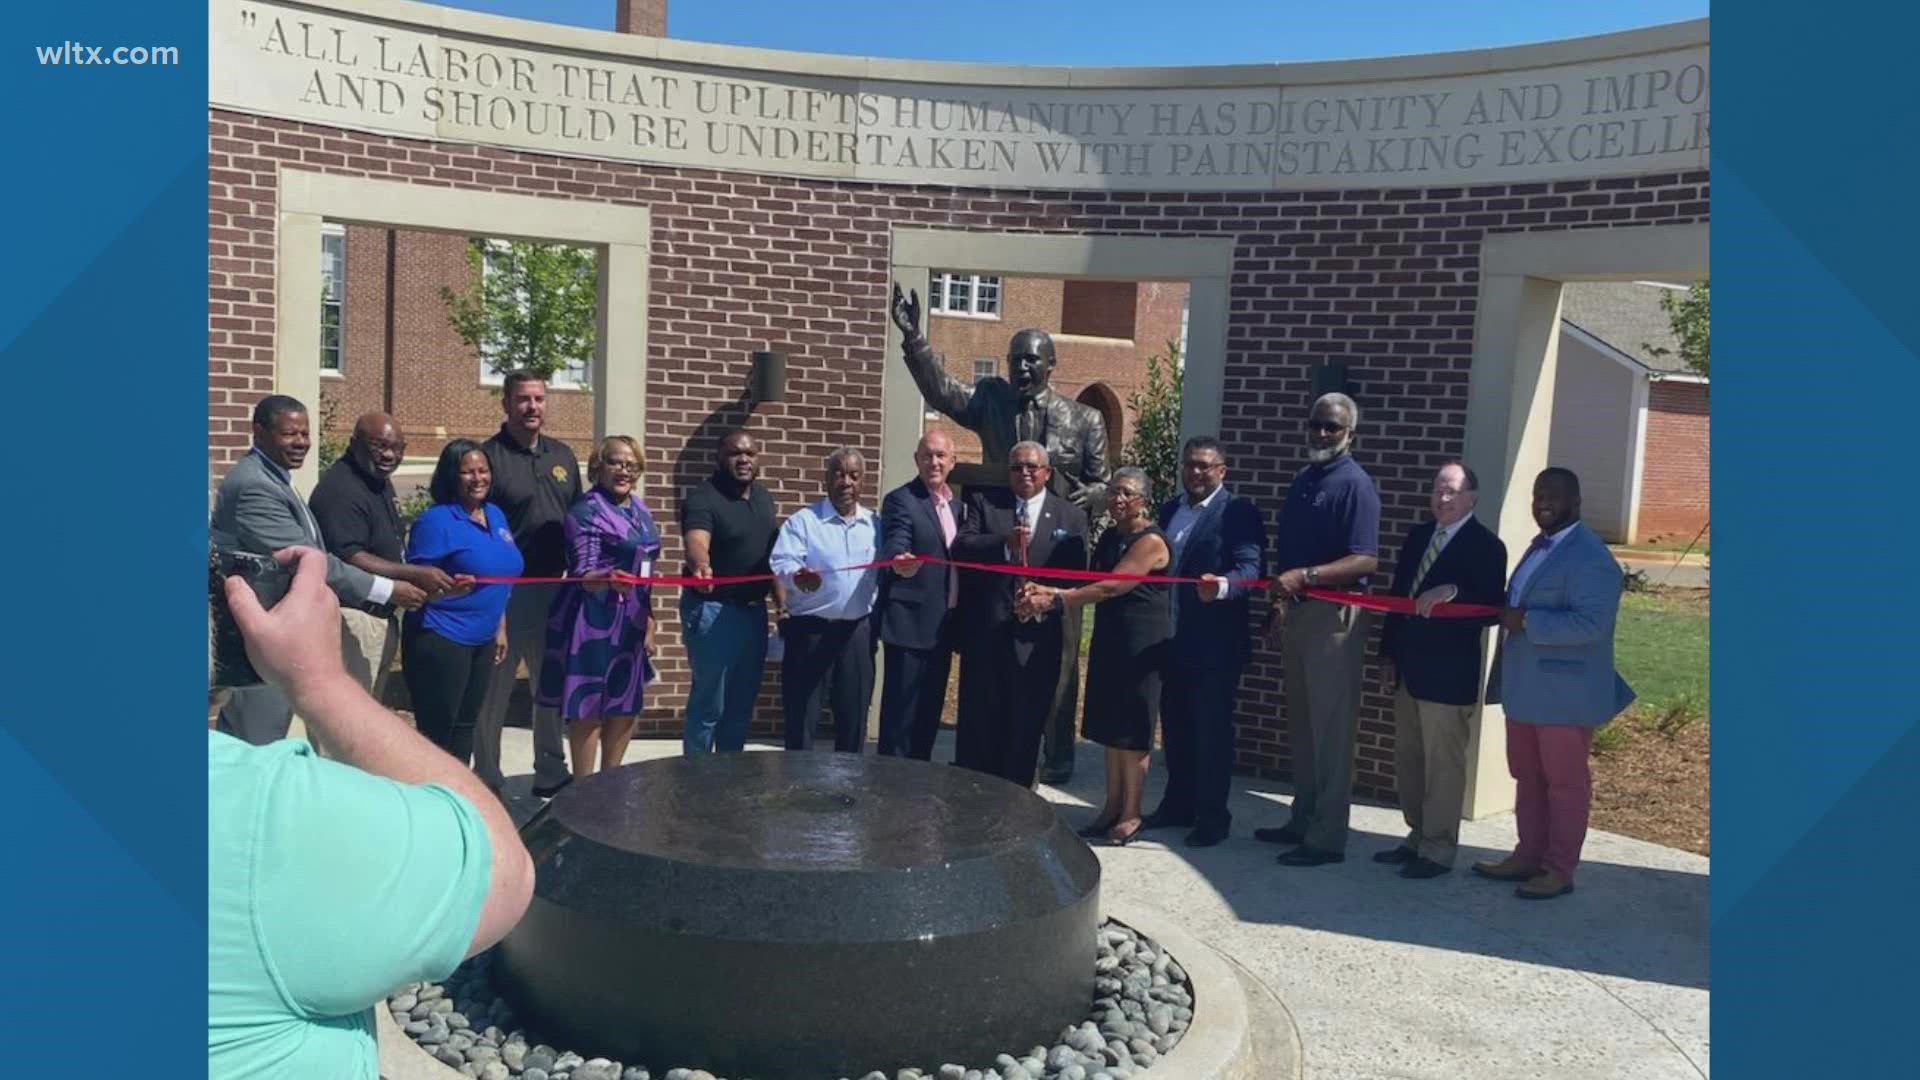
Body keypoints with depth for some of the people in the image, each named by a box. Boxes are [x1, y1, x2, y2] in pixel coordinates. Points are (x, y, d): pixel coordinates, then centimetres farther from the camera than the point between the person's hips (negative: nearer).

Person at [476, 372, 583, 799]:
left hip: (554, 589, 6)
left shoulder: (563, 456, 12)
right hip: (505, 591, -6)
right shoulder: (489, 455, -7)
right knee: (494, 688, 3)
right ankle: (486, 779, 14)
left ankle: (551, 774, 26)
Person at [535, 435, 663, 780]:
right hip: (594, 621, -7)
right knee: (588, 706, -2)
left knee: (626, 706, 12)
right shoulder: (586, 510, -10)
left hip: (631, 622, 8)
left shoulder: (640, 512, 12)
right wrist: (609, 580, -38)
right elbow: (584, 575, -16)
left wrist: (649, 622, 16)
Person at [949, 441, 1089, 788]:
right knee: (977, 720, 6)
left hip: (1037, 638, 1)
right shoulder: (982, 502, 7)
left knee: (1024, 726, 8)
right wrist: (1005, 543, -22)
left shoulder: (1071, 517, 8)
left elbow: (1076, 575, 4)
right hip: (985, 632, 0)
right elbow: (961, 547, -7)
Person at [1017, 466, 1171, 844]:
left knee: (1132, 731, 0)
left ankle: (1131, 814, 11)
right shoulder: (1109, 537, 12)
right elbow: (1093, 584, 8)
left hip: (1141, 645, -8)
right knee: (1110, 727, 12)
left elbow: (1112, 587, -22)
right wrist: (1047, 592, -8)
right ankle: (1112, 807, 22)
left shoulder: (1151, 541, -14)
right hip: (1108, 639, 8)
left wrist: (1054, 600, -25)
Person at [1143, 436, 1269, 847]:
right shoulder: (1170, 509, 14)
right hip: (1171, 640, 7)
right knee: (1175, 728, 16)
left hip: (1215, 644, -7)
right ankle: (1178, 805, 29)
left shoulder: (1239, 512, -8)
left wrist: (1222, 586, -40)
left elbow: (1251, 567, -20)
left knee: (1212, 731, 2)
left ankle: (1212, 816, 12)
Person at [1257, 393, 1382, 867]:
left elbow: (1365, 561, -20)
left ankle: (1327, 837, 3)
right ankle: (1303, 820, 26)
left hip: (1334, 614, -9)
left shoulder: (1354, 485, -11)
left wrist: (1305, 576, -29)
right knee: (1302, 723, 15)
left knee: (1331, 726, -4)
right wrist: (1281, 602, 18)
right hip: (1298, 611, 9)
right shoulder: (1302, 481, 14)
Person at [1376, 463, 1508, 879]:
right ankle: (1417, 836, 27)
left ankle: (1439, 849, 10)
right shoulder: (1418, 535, 13)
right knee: (1408, 760, 15)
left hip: (1448, 674, -7)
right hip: (1408, 669, 8)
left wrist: (1452, 591, -31)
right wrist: (1388, 655, 12)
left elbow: (1491, 610, -15)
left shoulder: (1485, 545, -9)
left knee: (1443, 765, 0)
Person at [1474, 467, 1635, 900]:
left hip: (1565, 694, -9)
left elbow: (1590, 623, -26)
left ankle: (1560, 870, 12)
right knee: (1527, 779, 16)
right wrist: (1504, 612, 9)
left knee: (1565, 783, 3)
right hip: (1525, 690, 9)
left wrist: (1526, 621, -24)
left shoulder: (1590, 558, -16)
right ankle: (1528, 856, 26)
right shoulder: (1538, 548, 15)